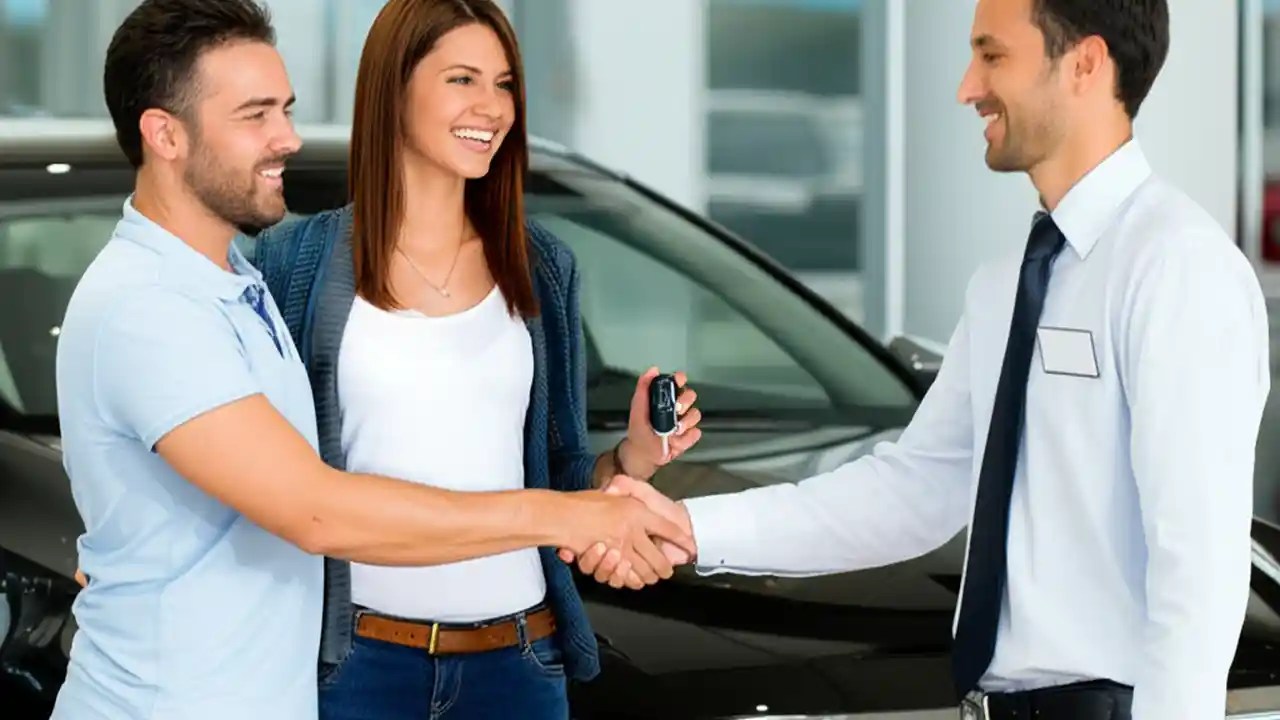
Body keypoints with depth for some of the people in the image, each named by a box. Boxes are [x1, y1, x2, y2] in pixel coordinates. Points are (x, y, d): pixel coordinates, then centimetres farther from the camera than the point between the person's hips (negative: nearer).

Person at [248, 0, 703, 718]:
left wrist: (633, 458, -8)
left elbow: (558, 482, 11)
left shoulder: (544, 268, 7)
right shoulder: (299, 260, -1)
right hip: (356, 653, -3)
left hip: (517, 652, 3)